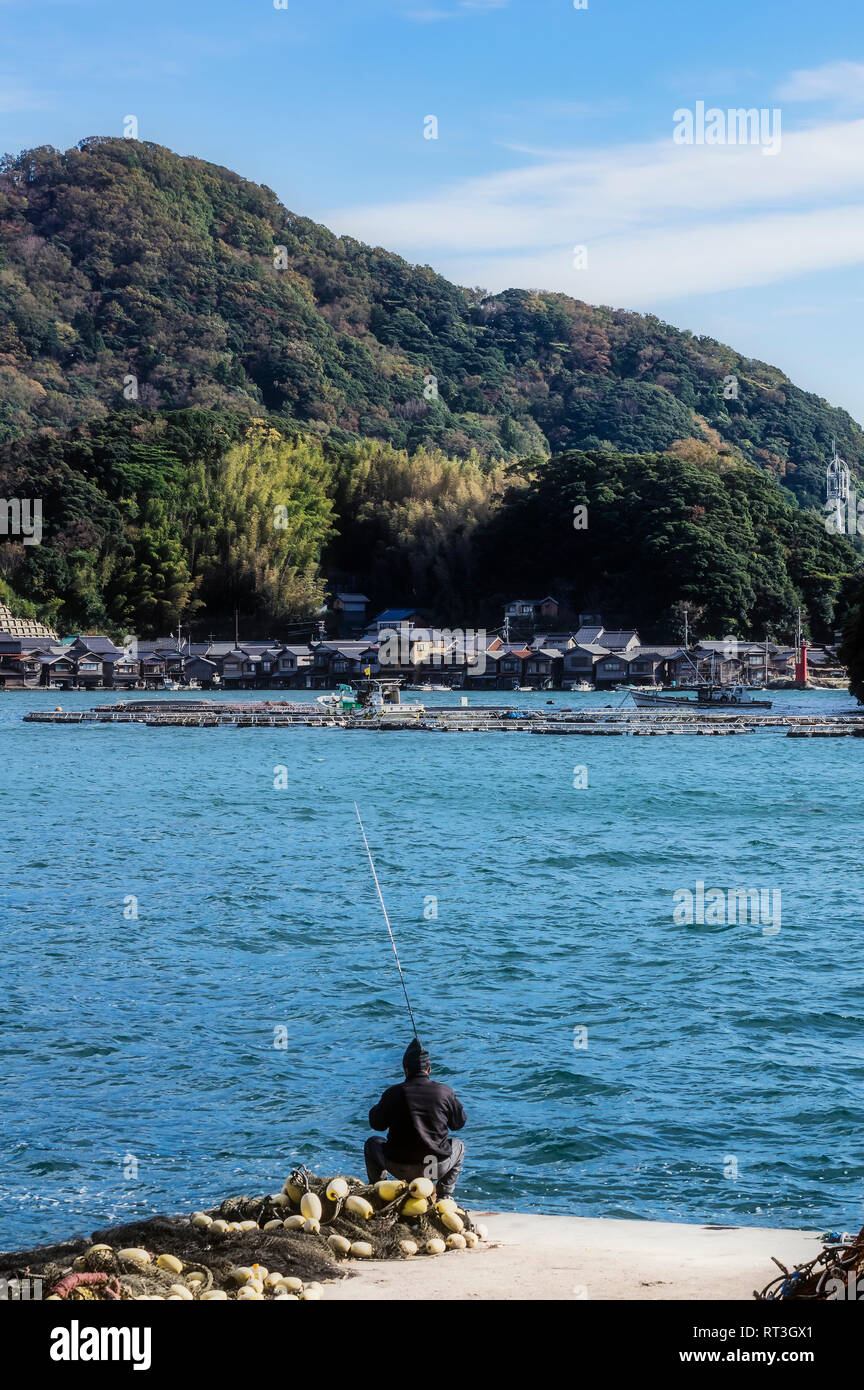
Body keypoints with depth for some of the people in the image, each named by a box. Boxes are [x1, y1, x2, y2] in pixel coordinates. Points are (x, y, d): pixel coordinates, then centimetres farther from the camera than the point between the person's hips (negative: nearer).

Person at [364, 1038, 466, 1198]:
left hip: (400, 1169, 0)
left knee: (373, 1143, 30)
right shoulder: (444, 1092, -6)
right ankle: (444, 1195, 19)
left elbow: (377, 1124, 7)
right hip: (438, 1168, 0)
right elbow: (459, 1123, 10)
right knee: (458, 1146, 33)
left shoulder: (393, 1093, -7)